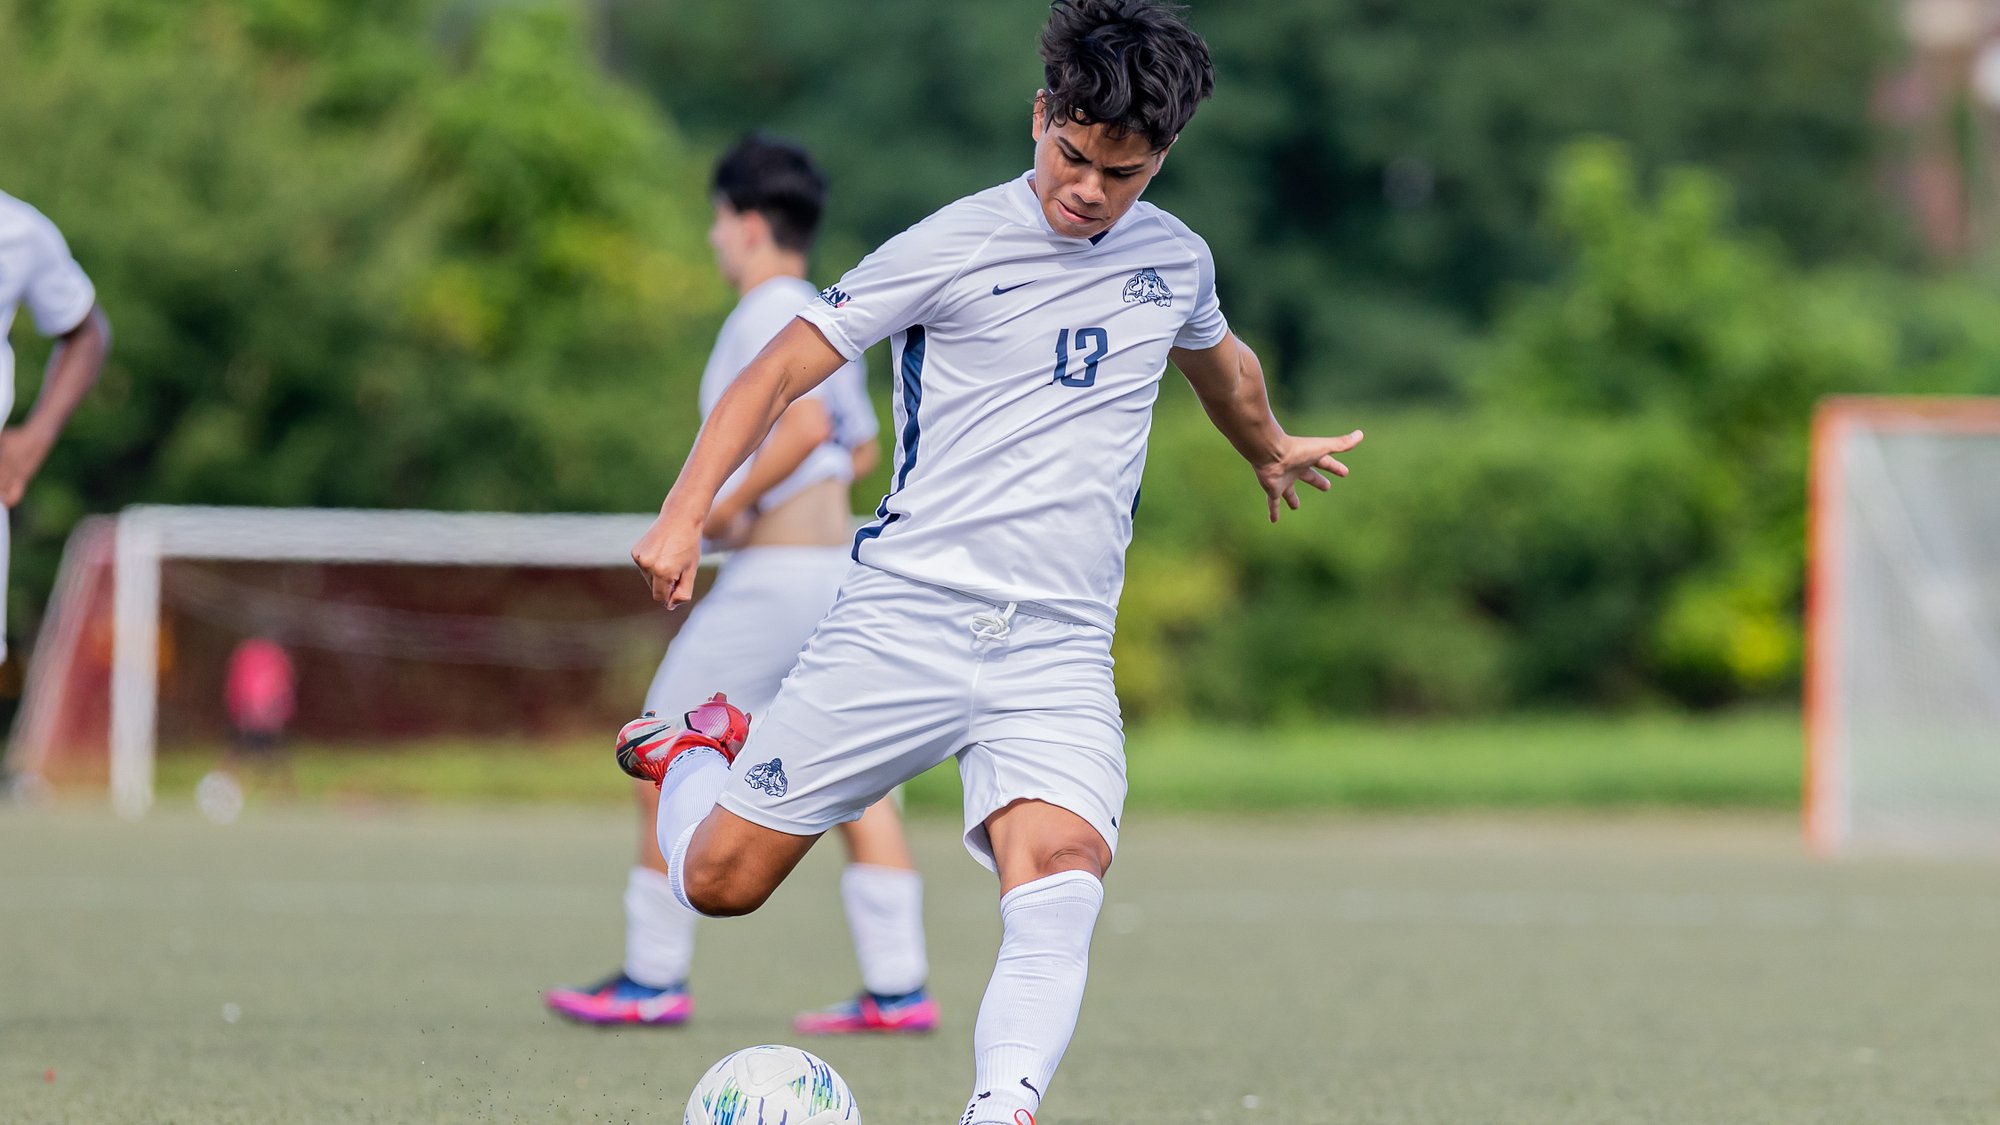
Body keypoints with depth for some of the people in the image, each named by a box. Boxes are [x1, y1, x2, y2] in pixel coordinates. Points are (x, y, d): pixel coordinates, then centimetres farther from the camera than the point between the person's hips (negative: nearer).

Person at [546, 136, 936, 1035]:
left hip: (773, 576, -9)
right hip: (836, 564, 9)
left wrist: (730, 505, -18)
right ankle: (897, 988, 0)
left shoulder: (768, 314, -11)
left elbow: (806, 422, -27)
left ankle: (654, 979, 1)